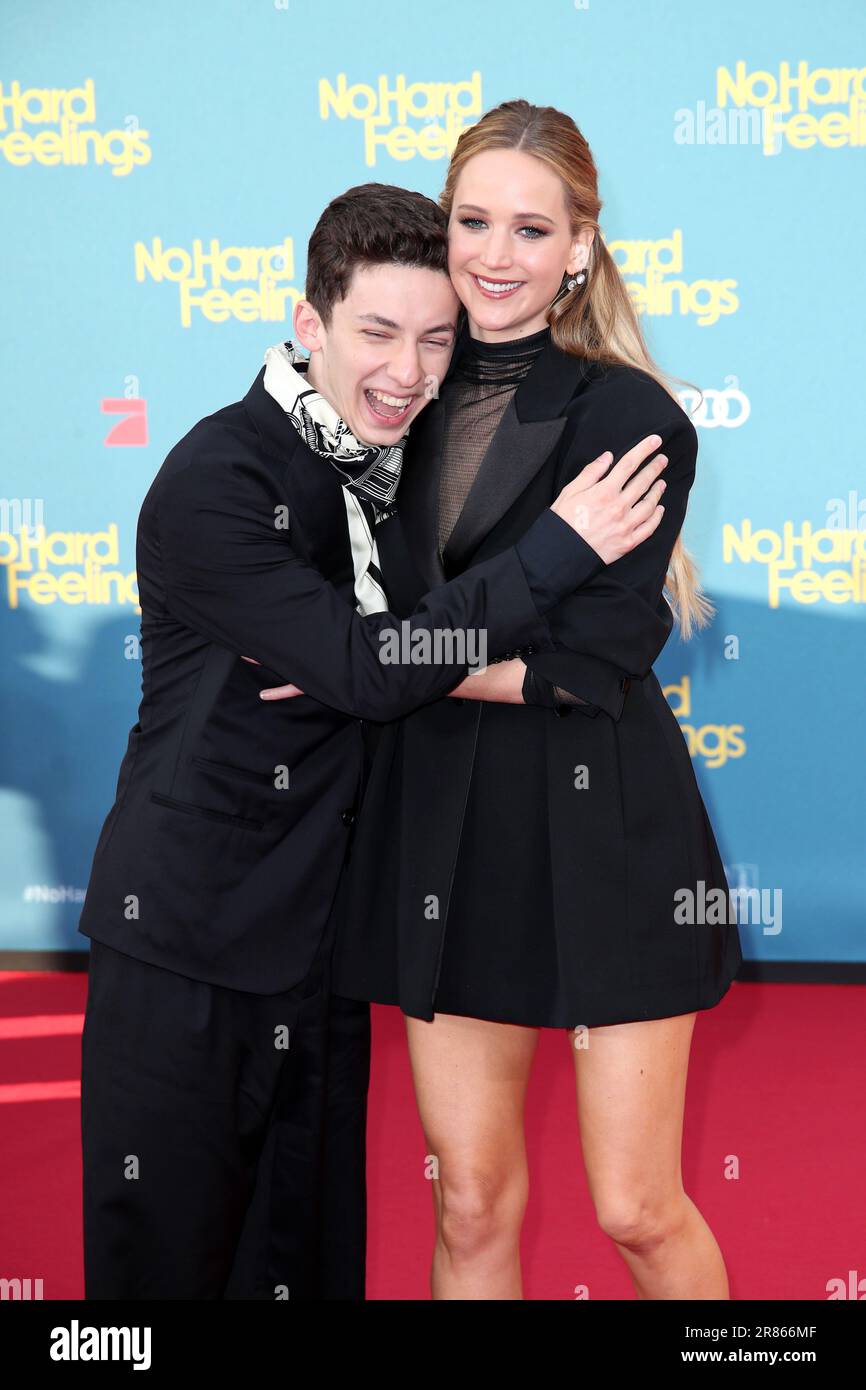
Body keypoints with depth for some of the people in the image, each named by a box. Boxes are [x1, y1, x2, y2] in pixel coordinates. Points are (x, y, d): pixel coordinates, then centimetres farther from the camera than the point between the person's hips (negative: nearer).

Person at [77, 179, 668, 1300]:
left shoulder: (395, 468, 8)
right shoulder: (216, 482, -17)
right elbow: (369, 670, -23)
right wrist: (558, 548, -20)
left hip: (320, 934, 7)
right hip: (186, 941, -7)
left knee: (313, 1256, 13)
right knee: (167, 1257, 3)